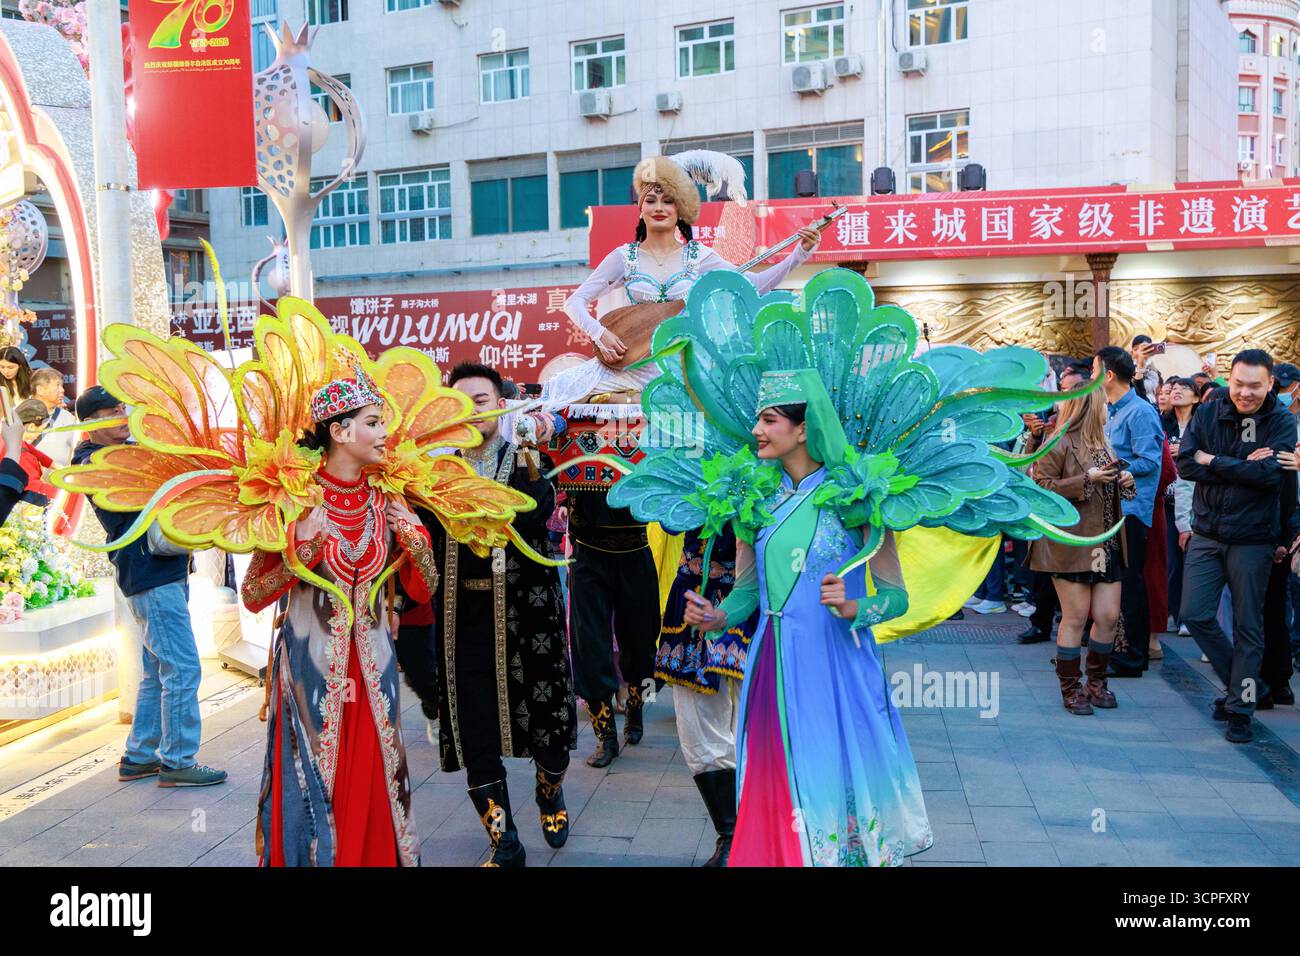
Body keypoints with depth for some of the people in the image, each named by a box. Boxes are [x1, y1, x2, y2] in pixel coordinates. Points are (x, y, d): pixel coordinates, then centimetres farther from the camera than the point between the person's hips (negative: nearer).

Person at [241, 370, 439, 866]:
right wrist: (304, 550, -22)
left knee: (371, 788, 10)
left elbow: (422, 590, 5)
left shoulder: (387, 501, 1)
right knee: (312, 786, 6)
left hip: (372, 665, 4)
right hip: (309, 664, -4)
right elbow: (253, 595, -8)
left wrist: (416, 543, -13)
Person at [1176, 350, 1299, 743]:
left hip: (1253, 539, -3)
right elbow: (1185, 463, -11)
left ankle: (1240, 707, 20)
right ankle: (1243, 685, 23)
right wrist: (1242, 467, -18)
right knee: (1195, 614, 2)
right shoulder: (1207, 413, 0)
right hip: (1206, 534, 3)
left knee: (1248, 625, 7)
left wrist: (1214, 461, -15)